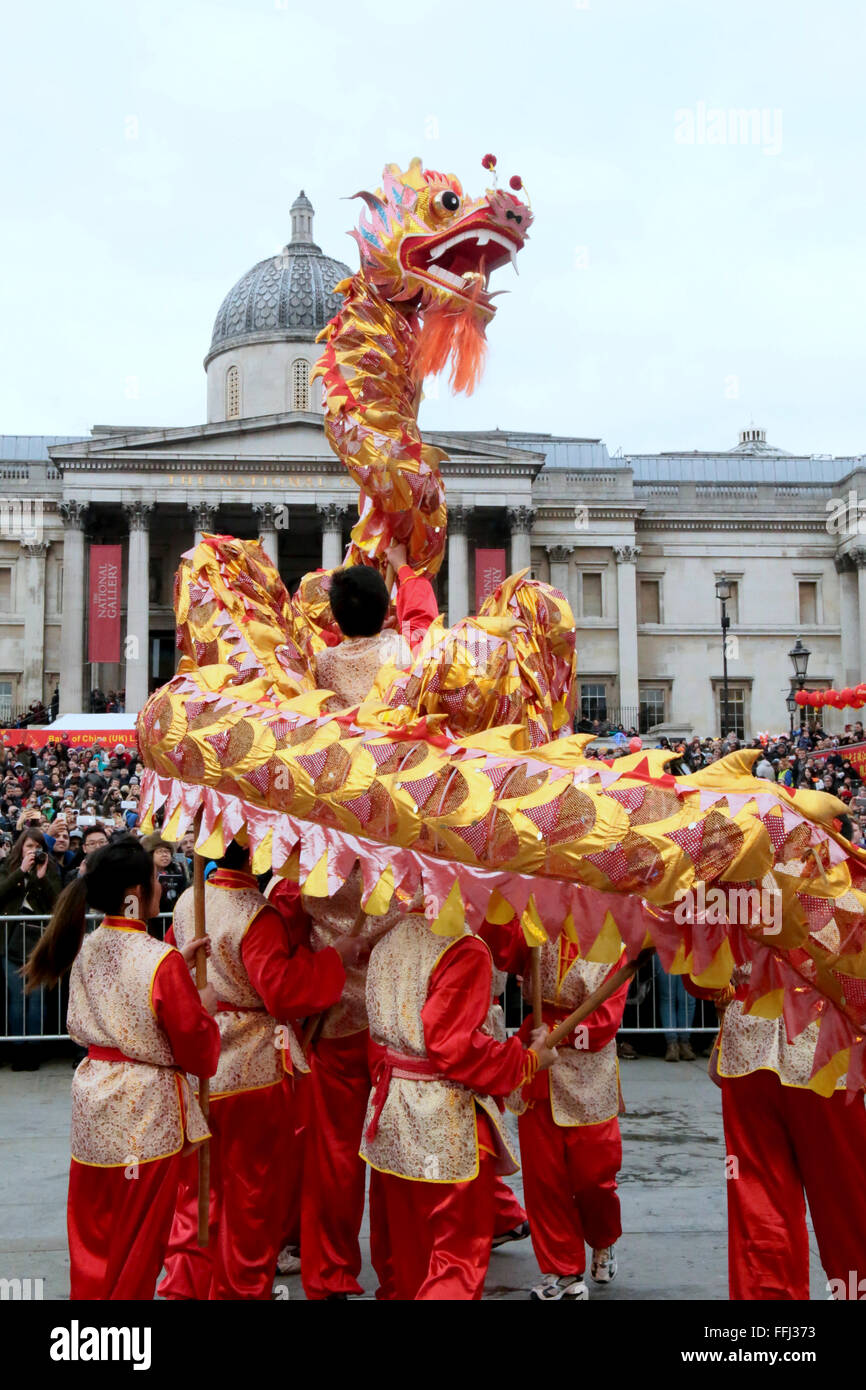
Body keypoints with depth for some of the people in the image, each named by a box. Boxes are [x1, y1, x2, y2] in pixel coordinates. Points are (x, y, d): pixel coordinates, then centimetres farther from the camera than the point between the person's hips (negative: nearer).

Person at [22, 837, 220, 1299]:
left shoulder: (86, 947, -1)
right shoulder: (163, 961, -22)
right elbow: (196, 1048, -16)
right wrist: (206, 1008, 2)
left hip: (92, 1092, 7)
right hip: (146, 1106, -6)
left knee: (93, 1228, 20)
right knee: (137, 1238, 11)